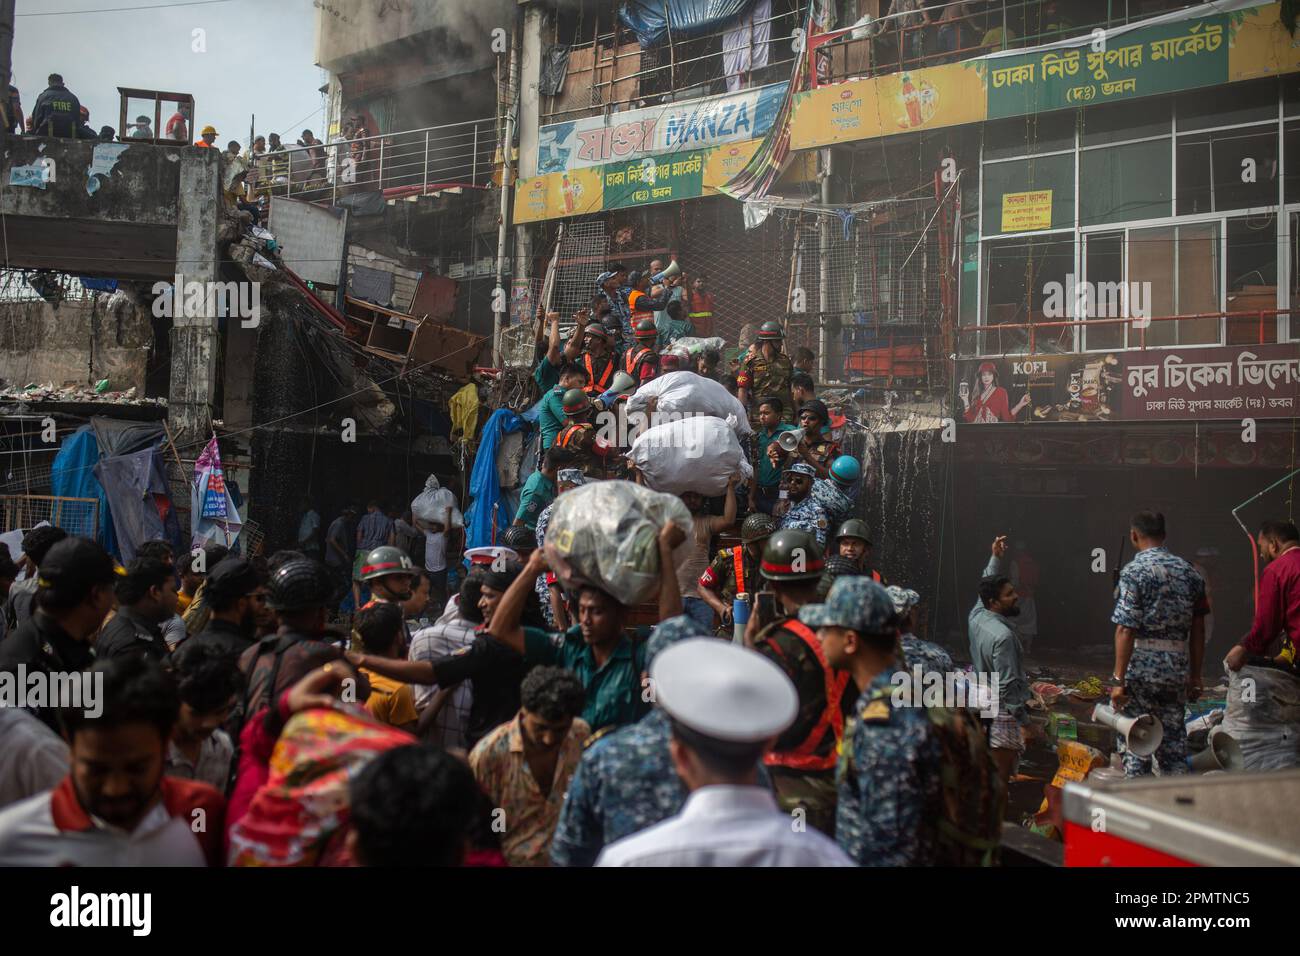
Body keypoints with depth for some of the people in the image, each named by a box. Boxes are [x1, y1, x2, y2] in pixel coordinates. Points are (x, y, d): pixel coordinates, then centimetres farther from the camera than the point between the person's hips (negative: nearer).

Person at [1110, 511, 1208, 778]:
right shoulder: (1188, 571, 9)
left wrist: (1118, 679, -14)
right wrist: (1195, 676, 18)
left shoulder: (1134, 571, -9)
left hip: (1141, 667, -5)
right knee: (1174, 741, 13)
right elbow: (1198, 628, 11)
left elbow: (1126, 629, -15)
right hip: (1177, 668, 5)